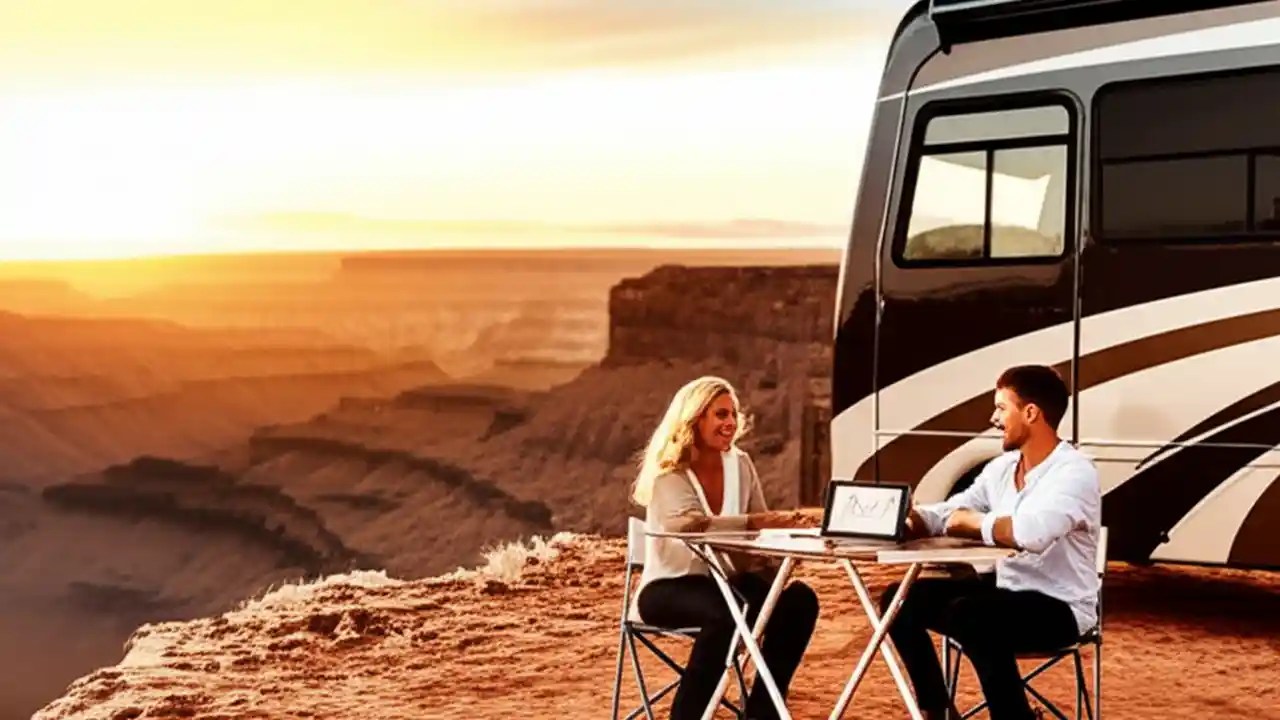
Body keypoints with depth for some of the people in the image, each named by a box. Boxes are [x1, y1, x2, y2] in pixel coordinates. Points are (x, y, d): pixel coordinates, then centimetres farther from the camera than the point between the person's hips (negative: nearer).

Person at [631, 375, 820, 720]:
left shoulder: (740, 464, 6)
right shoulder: (667, 473, -13)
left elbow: (760, 530, 1)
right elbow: (693, 524, -33)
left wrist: (786, 523, -23)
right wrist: (758, 521, -43)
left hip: (724, 579, 6)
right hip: (668, 587, -6)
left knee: (798, 598, -21)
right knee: (727, 612, -38)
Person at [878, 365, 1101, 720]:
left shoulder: (1074, 472, -20)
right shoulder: (1001, 468, 7)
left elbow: (1031, 534, -37)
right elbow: (948, 514, 11)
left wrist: (972, 521, -20)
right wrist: (908, 517, -12)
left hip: (1059, 607, -9)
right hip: (1007, 588, 9)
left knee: (967, 615, -35)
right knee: (900, 600, 4)